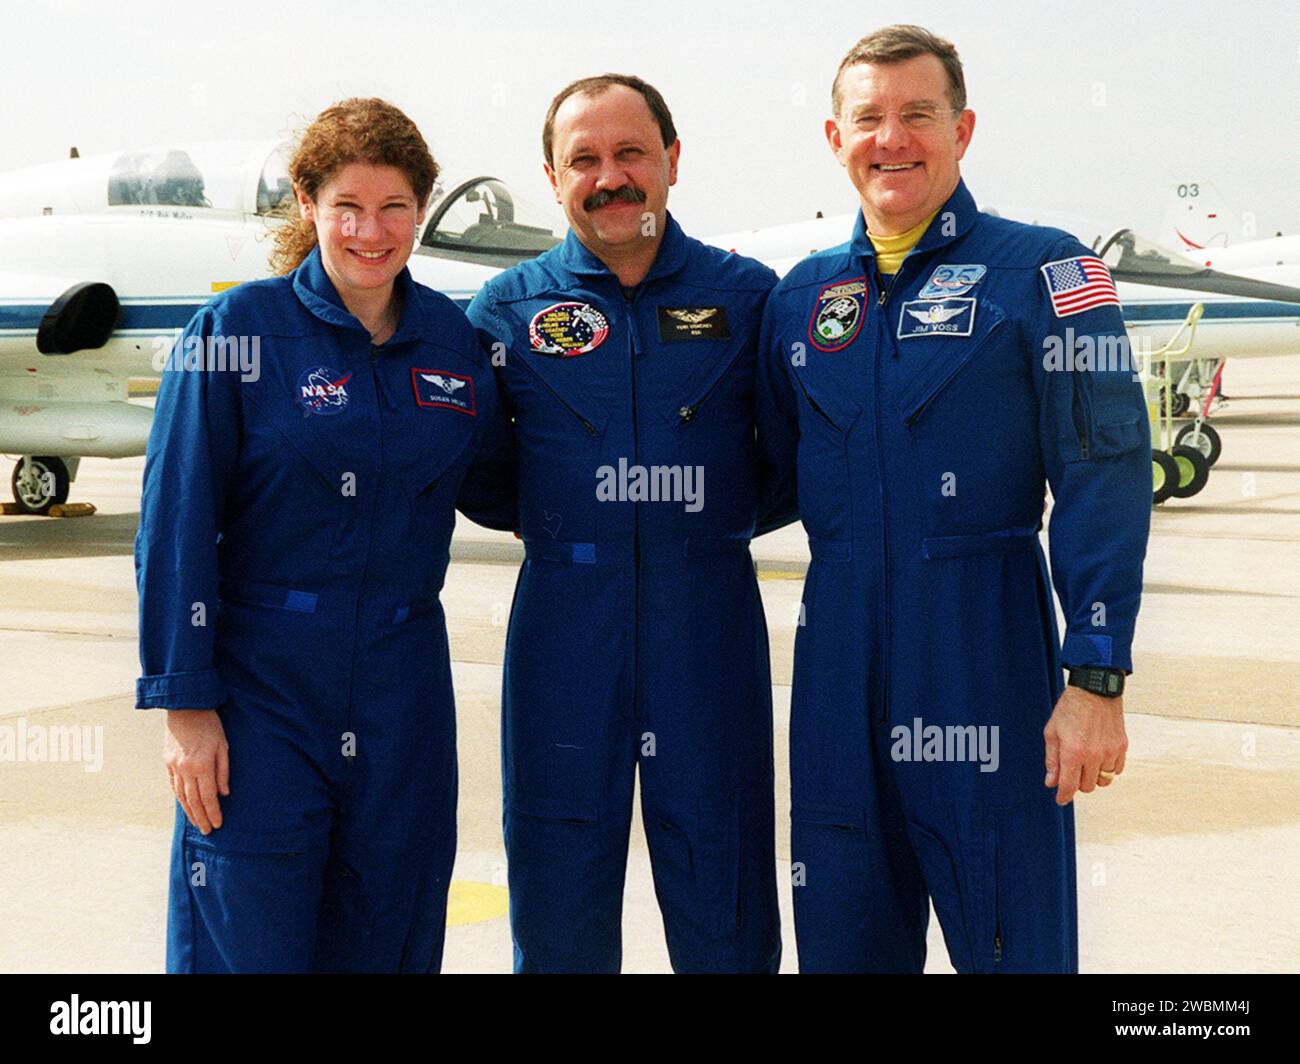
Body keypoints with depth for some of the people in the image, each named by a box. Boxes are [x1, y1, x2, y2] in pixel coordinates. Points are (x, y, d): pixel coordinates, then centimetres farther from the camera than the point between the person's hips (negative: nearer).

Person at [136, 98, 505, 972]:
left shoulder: (456, 340, 6)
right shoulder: (237, 329, -6)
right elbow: (175, 523, -8)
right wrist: (185, 703, -12)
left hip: (404, 682, 4)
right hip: (261, 678, -3)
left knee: (388, 936, 11)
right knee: (248, 940, 0)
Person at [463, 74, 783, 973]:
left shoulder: (747, 295, 4)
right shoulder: (509, 308, 4)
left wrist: (717, 523, 3)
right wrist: (559, 527, 7)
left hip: (710, 620, 0)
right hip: (564, 622, 0)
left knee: (725, 916, 6)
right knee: (559, 913, 7)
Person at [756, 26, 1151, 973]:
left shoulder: (1043, 272, -2)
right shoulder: (803, 295, 12)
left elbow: (1102, 480, -9)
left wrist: (1096, 679, -15)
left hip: (985, 640, -4)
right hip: (840, 647, 5)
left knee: (1011, 933, 2)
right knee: (843, 936, 12)